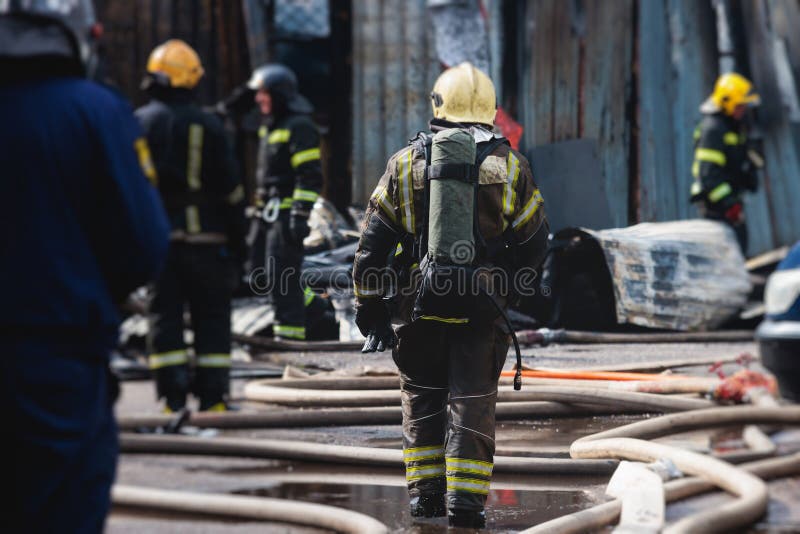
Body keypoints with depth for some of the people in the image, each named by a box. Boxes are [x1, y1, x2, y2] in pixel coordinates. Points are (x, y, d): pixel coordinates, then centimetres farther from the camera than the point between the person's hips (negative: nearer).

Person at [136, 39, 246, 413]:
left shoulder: (138, 123, 2)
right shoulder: (208, 126, -2)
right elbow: (231, 189, -1)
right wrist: (237, 238, 7)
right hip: (206, 237, -1)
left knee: (165, 315, 5)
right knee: (211, 316, 6)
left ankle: (173, 396, 1)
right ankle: (213, 395, 5)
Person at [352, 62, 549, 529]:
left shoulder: (406, 163, 3)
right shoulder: (511, 166, 3)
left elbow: (374, 242, 3)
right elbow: (534, 242, 6)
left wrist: (370, 309, 8)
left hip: (419, 303, 1)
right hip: (483, 310, -1)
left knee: (422, 398, 16)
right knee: (473, 402, 3)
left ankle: (426, 492, 18)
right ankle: (466, 498, -3)